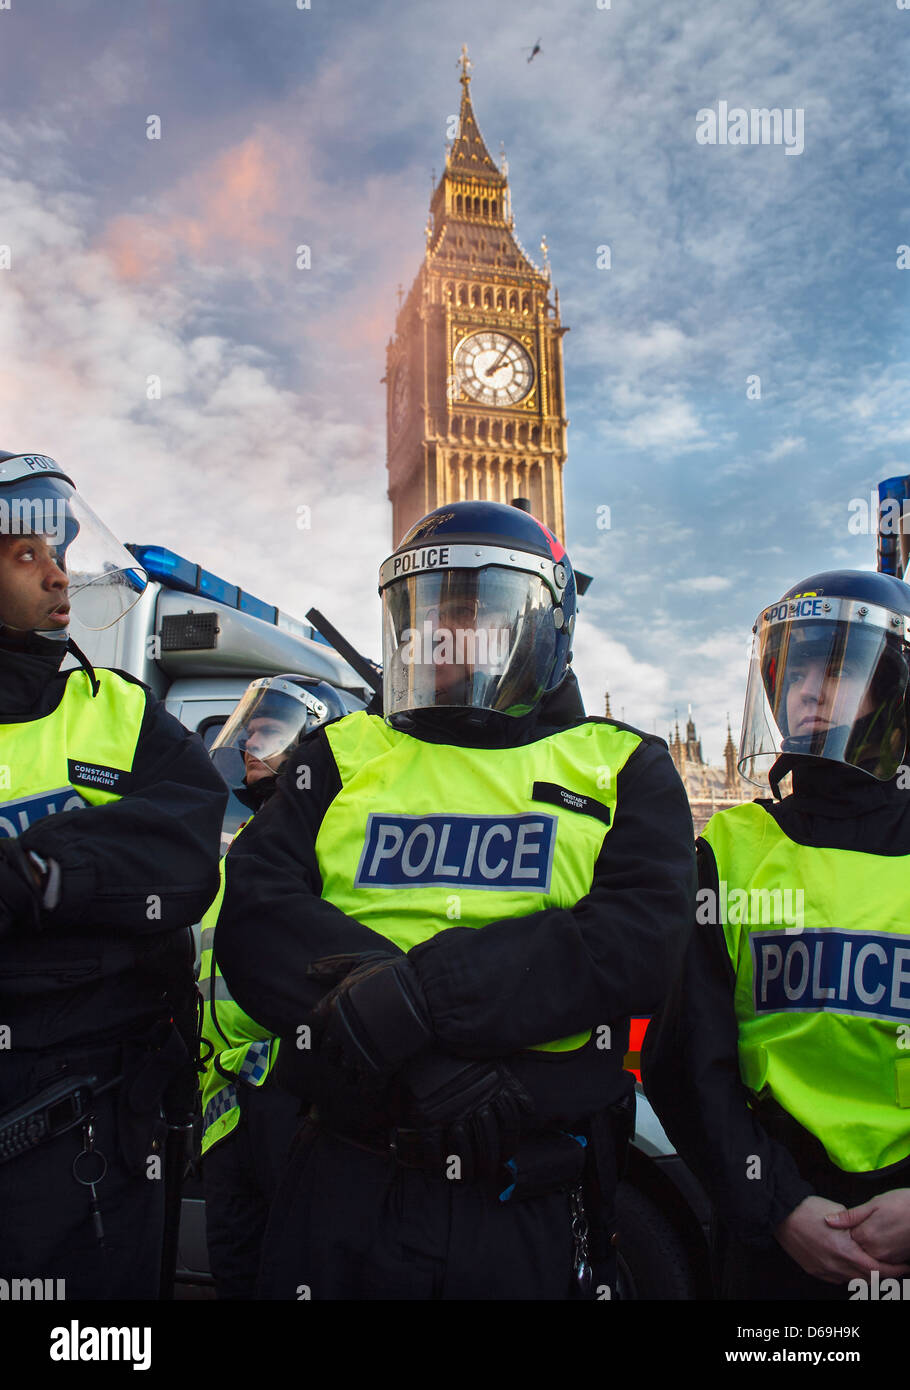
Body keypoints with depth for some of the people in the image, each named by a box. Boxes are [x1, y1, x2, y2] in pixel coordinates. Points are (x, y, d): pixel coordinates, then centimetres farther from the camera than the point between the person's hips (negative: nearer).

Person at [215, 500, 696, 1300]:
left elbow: (638, 941, -13)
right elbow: (254, 919, -7)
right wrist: (429, 1064, -21)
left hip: (530, 1201, 0)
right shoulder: (343, 757, 6)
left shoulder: (619, 769, 2)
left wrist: (418, 993, -24)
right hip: (343, 1180, 1)